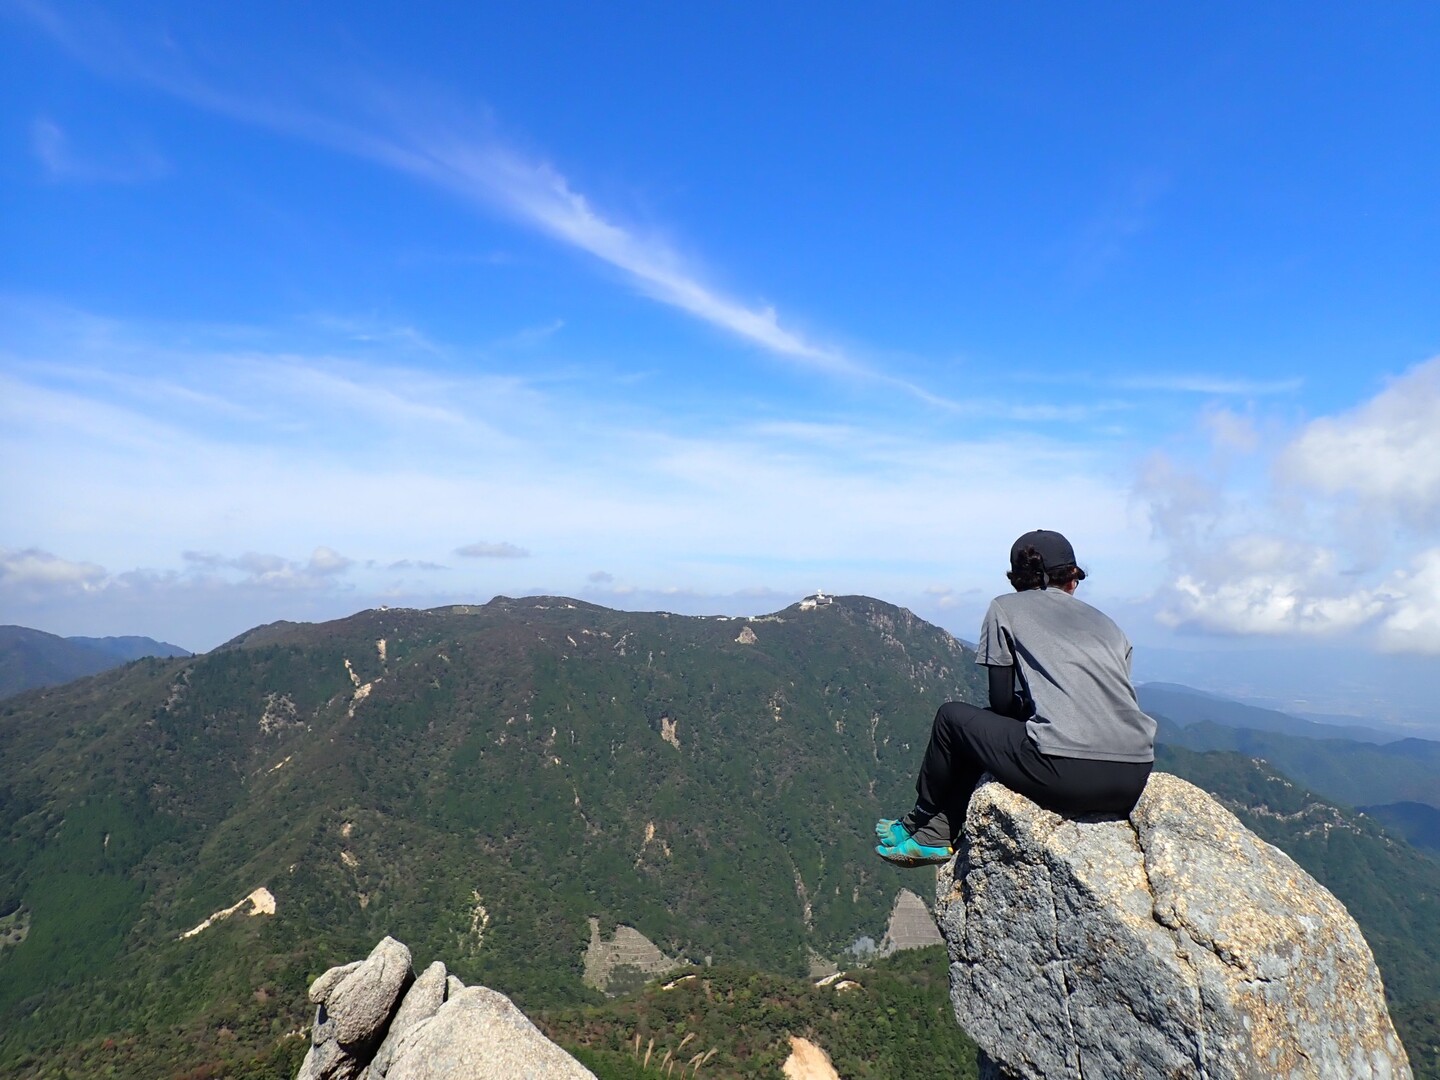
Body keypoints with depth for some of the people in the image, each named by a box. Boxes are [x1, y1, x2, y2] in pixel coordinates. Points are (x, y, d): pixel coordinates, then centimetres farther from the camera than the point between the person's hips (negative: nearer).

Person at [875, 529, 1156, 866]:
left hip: (1066, 777, -6)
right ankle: (935, 837, 33)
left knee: (953, 717, 19)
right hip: (1134, 780, 6)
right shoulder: (1106, 623, 22)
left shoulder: (1005, 608, 11)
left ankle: (920, 825, 36)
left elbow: (1002, 701, 10)